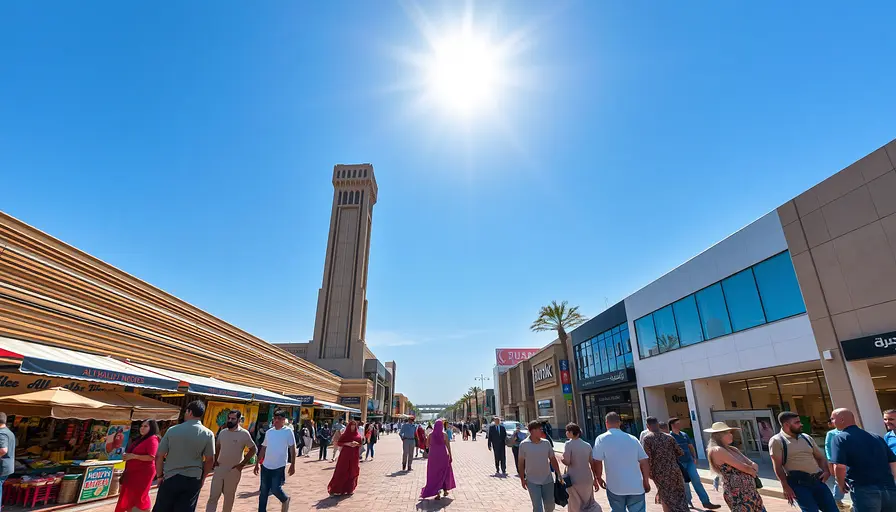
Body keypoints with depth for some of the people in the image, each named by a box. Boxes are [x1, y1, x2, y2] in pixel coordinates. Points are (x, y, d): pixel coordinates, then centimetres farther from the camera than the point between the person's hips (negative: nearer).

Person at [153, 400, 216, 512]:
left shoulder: (173, 430, -6)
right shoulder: (208, 434, -6)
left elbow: (159, 456, -3)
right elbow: (210, 460, -3)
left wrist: (159, 475, 11)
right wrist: (203, 477, 12)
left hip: (170, 477, 0)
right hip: (193, 480, 0)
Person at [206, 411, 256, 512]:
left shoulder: (244, 433, -13)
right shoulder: (222, 432, 2)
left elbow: (253, 449, -8)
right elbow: (217, 447, 18)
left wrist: (242, 464, -10)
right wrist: (215, 460, 6)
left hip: (233, 471, -3)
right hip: (219, 468, 4)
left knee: (229, 497, 11)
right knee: (213, 496, 4)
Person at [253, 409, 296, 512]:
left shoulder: (288, 432, -9)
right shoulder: (269, 432, 5)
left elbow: (292, 449, -7)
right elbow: (263, 449, 13)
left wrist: (292, 465, -10)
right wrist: (257, 464, 12)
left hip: (279, 467, -5)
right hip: (266, 466, 5)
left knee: (275, 489, -3)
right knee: (263, 491, 9)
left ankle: (285, 500, 27)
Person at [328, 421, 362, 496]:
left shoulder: (358, 435, 6)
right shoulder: (345, 434, -2)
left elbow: (360, 444, 9)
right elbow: (339, 443, -4)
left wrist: (356, 444, -13)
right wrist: (347, 443, -17)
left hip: (354, 455, 3)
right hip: (345, 454, -3)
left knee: (352, 472, 7)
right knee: (342, 471, -6)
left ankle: (350, 488, 19)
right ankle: (337, 489, 0)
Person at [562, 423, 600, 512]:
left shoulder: (569, 444, -15)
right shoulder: (587, 445, 2)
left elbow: (567, 462, -18)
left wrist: (561, 459, 3)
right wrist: (595, 479, 15)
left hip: (575, 480, -5)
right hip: (587, 479, 5)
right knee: (589, 503, 22)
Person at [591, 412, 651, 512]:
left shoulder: (601, 439, -6)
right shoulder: (632, 438, 3)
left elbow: (597, 462, -9)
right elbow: (643, 462, 5)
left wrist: (599, 478, 8)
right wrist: (646, 481, 17)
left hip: (615, 487, -2)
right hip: (636, 486, 2)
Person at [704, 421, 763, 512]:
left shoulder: (733, 449, 11)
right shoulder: (718, 450, -19)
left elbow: (755, 465, 8)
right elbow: (743, 468, -17)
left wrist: (751, 469, -12)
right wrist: (753, 471, 2)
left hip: (750, 491, 9)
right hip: (737, 494, -9)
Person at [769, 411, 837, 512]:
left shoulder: (806, 438, 14)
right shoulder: (777, 441, -6)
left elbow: (820, 457, 22)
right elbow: (777, 466, -9)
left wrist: (826, 471, 2)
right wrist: (785, 487, -14)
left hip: (817, 480, 6)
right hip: (797, 482, -6)